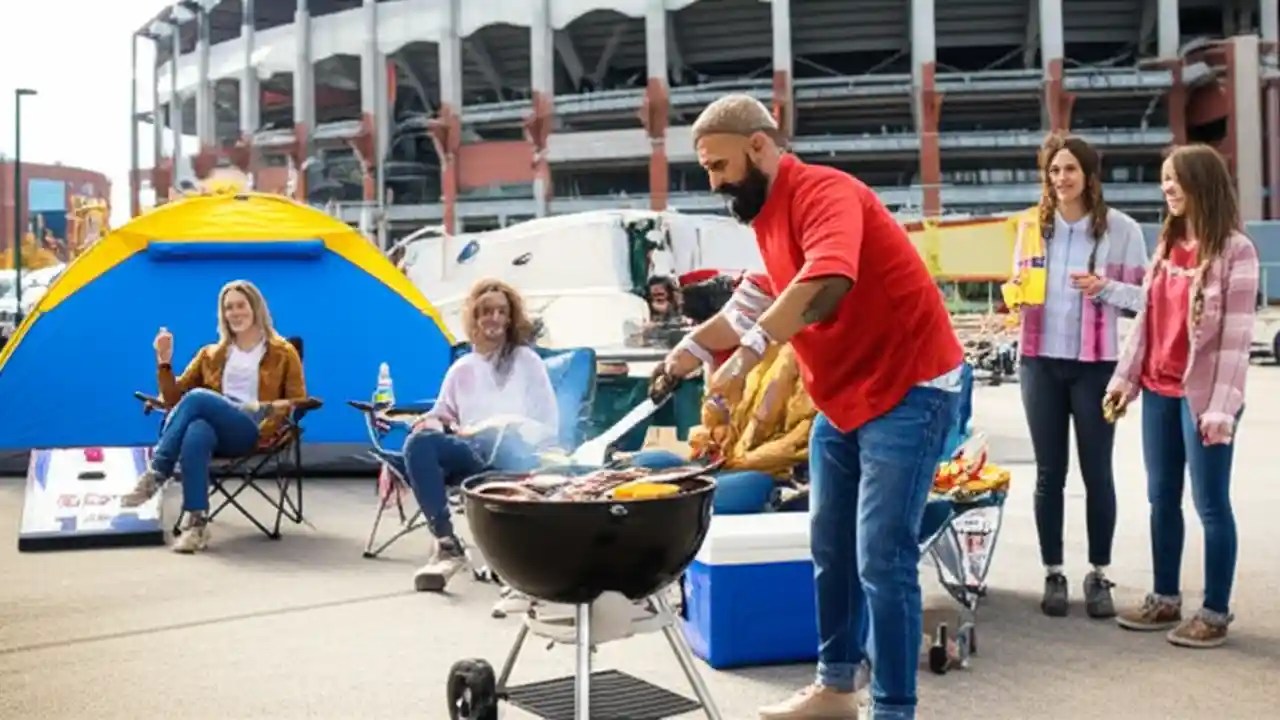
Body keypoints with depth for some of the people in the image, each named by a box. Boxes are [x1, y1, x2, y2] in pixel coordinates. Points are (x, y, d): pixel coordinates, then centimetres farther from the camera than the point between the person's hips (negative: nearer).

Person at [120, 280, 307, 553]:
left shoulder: (283, 354, 18)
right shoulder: (210, 354, 27)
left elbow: (298, 402, 11)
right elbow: (174, 398, 23)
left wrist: (279, 408, -11)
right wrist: (164, 362, 7)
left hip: (252, 433, -3)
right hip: (214, 430, 3)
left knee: (197, 397, -33)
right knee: (195, 434, -39)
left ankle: (156, 474, -27)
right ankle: (197, 524, -40)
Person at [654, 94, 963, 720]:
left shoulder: (823, 191, -21)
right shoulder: (767, 214, 9)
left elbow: (827, 282, -40)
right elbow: (754, 303, 21)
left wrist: (749, 352, -43)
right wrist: (690, 349, 11)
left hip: (907, 390, -10)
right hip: (841, 400, 10)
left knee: (882, 560, -9)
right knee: (829, 549, 16)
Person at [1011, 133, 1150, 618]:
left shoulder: (1121, 228, -3)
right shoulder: (1033, 225, 6)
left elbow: (1143, 296, -2)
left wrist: (1105, 288, -20)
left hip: (1095, 364, -2)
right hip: (1041, 362, 2)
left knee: (1097, 472, 5)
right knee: (1049, 473, 8)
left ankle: (1099, 576, 17)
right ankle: (1053, 575, 18)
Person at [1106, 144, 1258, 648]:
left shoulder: (1235, 250, -10)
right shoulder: (1167, 244, 11)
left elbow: (1237, 335, -14)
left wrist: (1222, 406, -19)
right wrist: (1126, 376, 9)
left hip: (1201, 394, -7)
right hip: (1159, 391, 7)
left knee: (1210, 504, 1)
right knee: (1161, 499, 13)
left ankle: (1215, 613, 11)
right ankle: (1165, 599, 25)